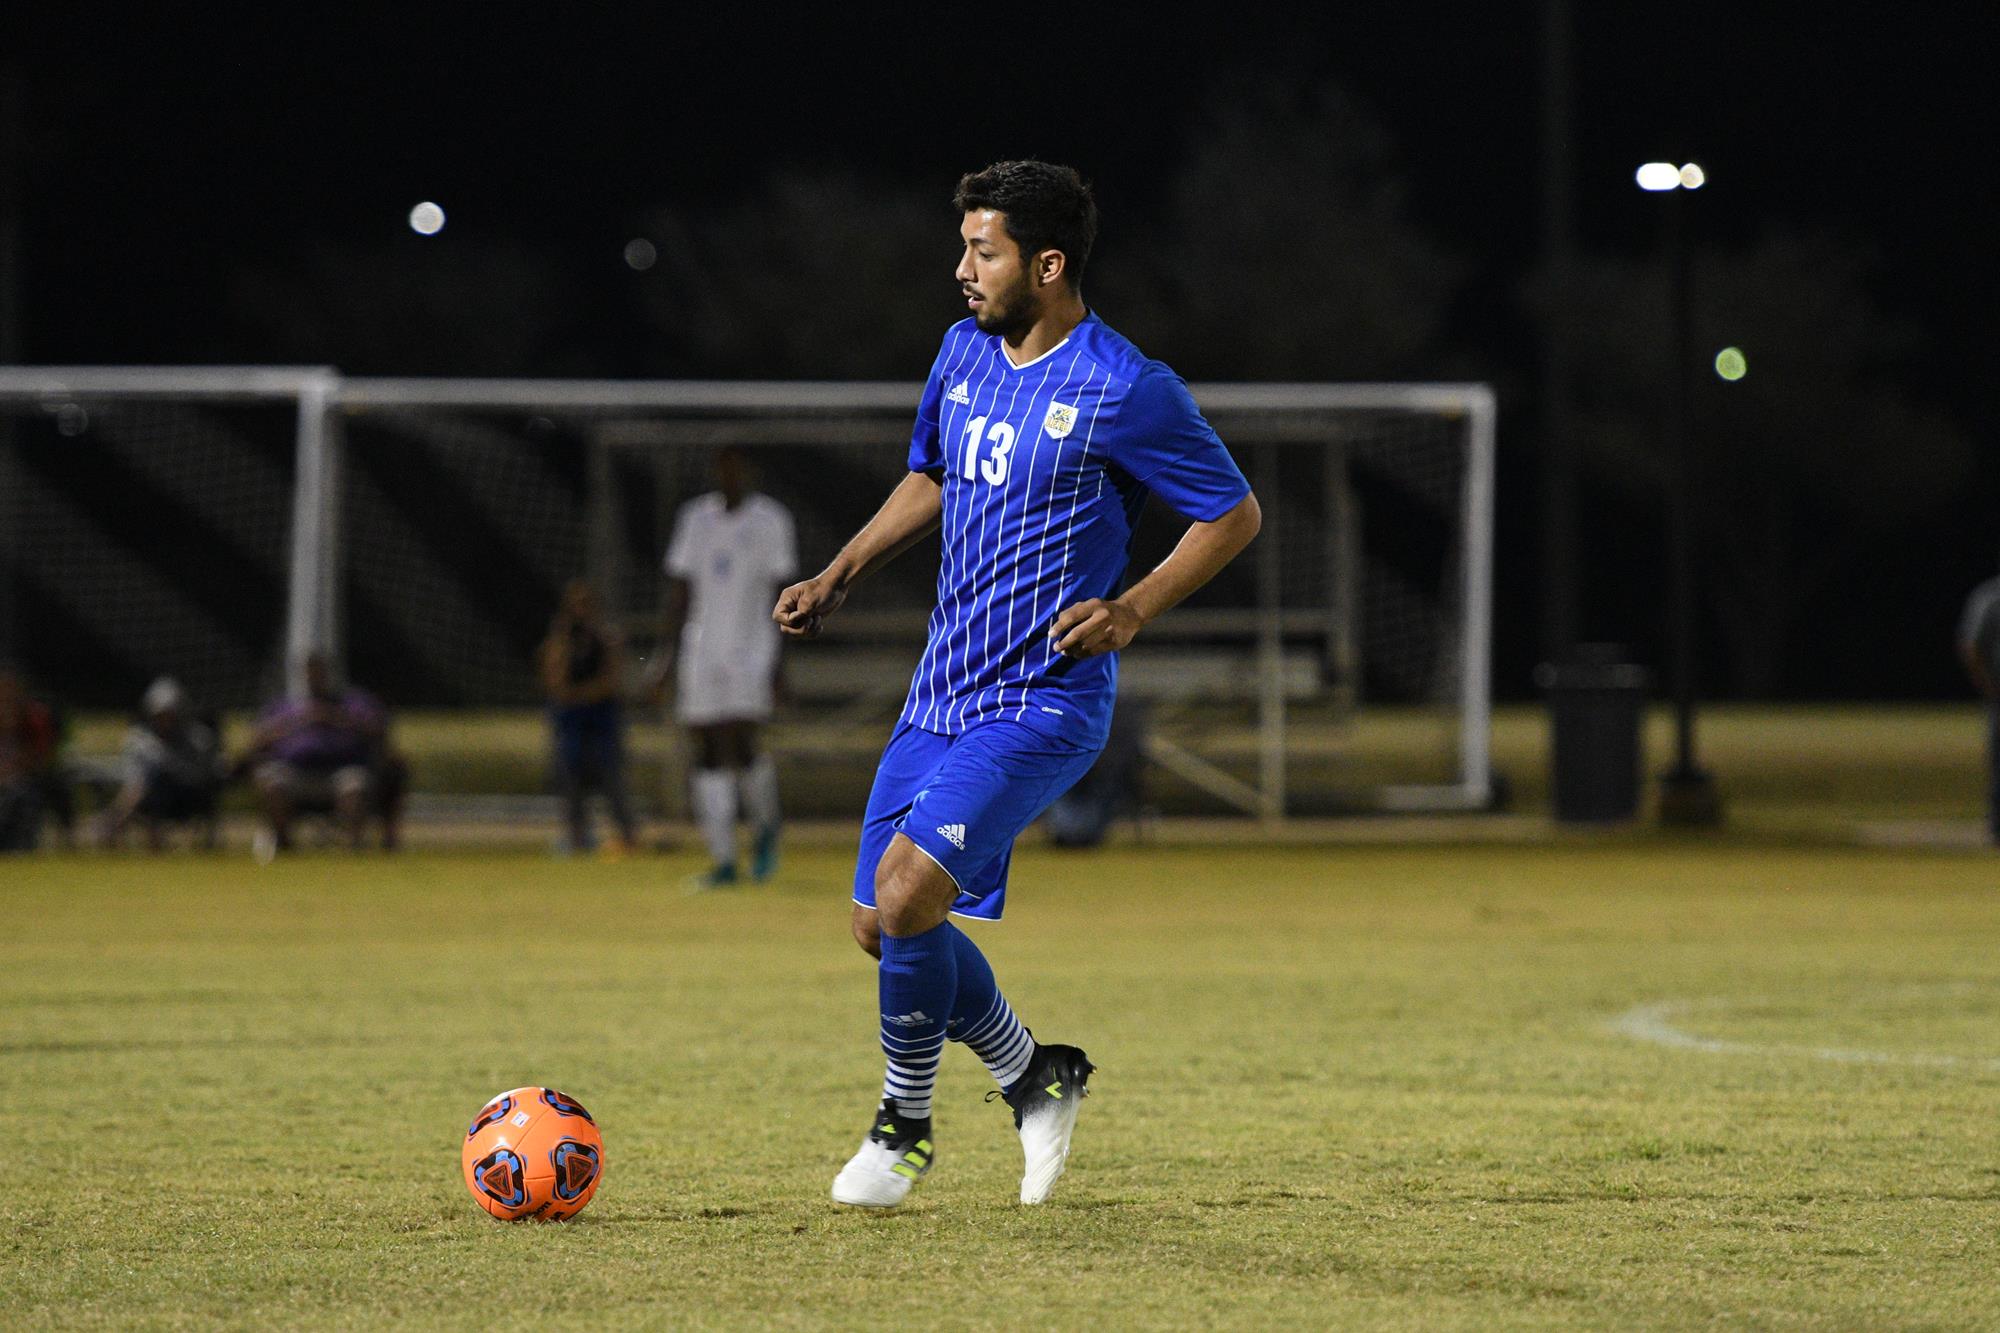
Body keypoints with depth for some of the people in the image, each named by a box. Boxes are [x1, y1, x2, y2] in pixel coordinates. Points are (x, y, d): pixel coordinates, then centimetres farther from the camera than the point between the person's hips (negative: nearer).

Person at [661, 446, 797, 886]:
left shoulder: (770, 519, 0)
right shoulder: (695, 517, 12)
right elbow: (680, 588, 14)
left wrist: (779, 662, -7)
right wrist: (670, 650, 8)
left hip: (750, 650, -4)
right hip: (701, 651, 4)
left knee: (741, 746, -16)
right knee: (708, 755, 0)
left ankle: (765, 825, 12)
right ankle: (722, 860, 3)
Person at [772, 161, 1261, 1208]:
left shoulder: (1126, 392, -13)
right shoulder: (964, 354, 8)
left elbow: (1235, 515, -4)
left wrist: (1133, 610, -15)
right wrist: (837, 580, 15)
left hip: (1043, 701, -8)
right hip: (941, 691, 8)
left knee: (909, 888, -22)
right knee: (877, 924, 5)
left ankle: (903, 1125, -2)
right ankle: (1038, 1078, 26)